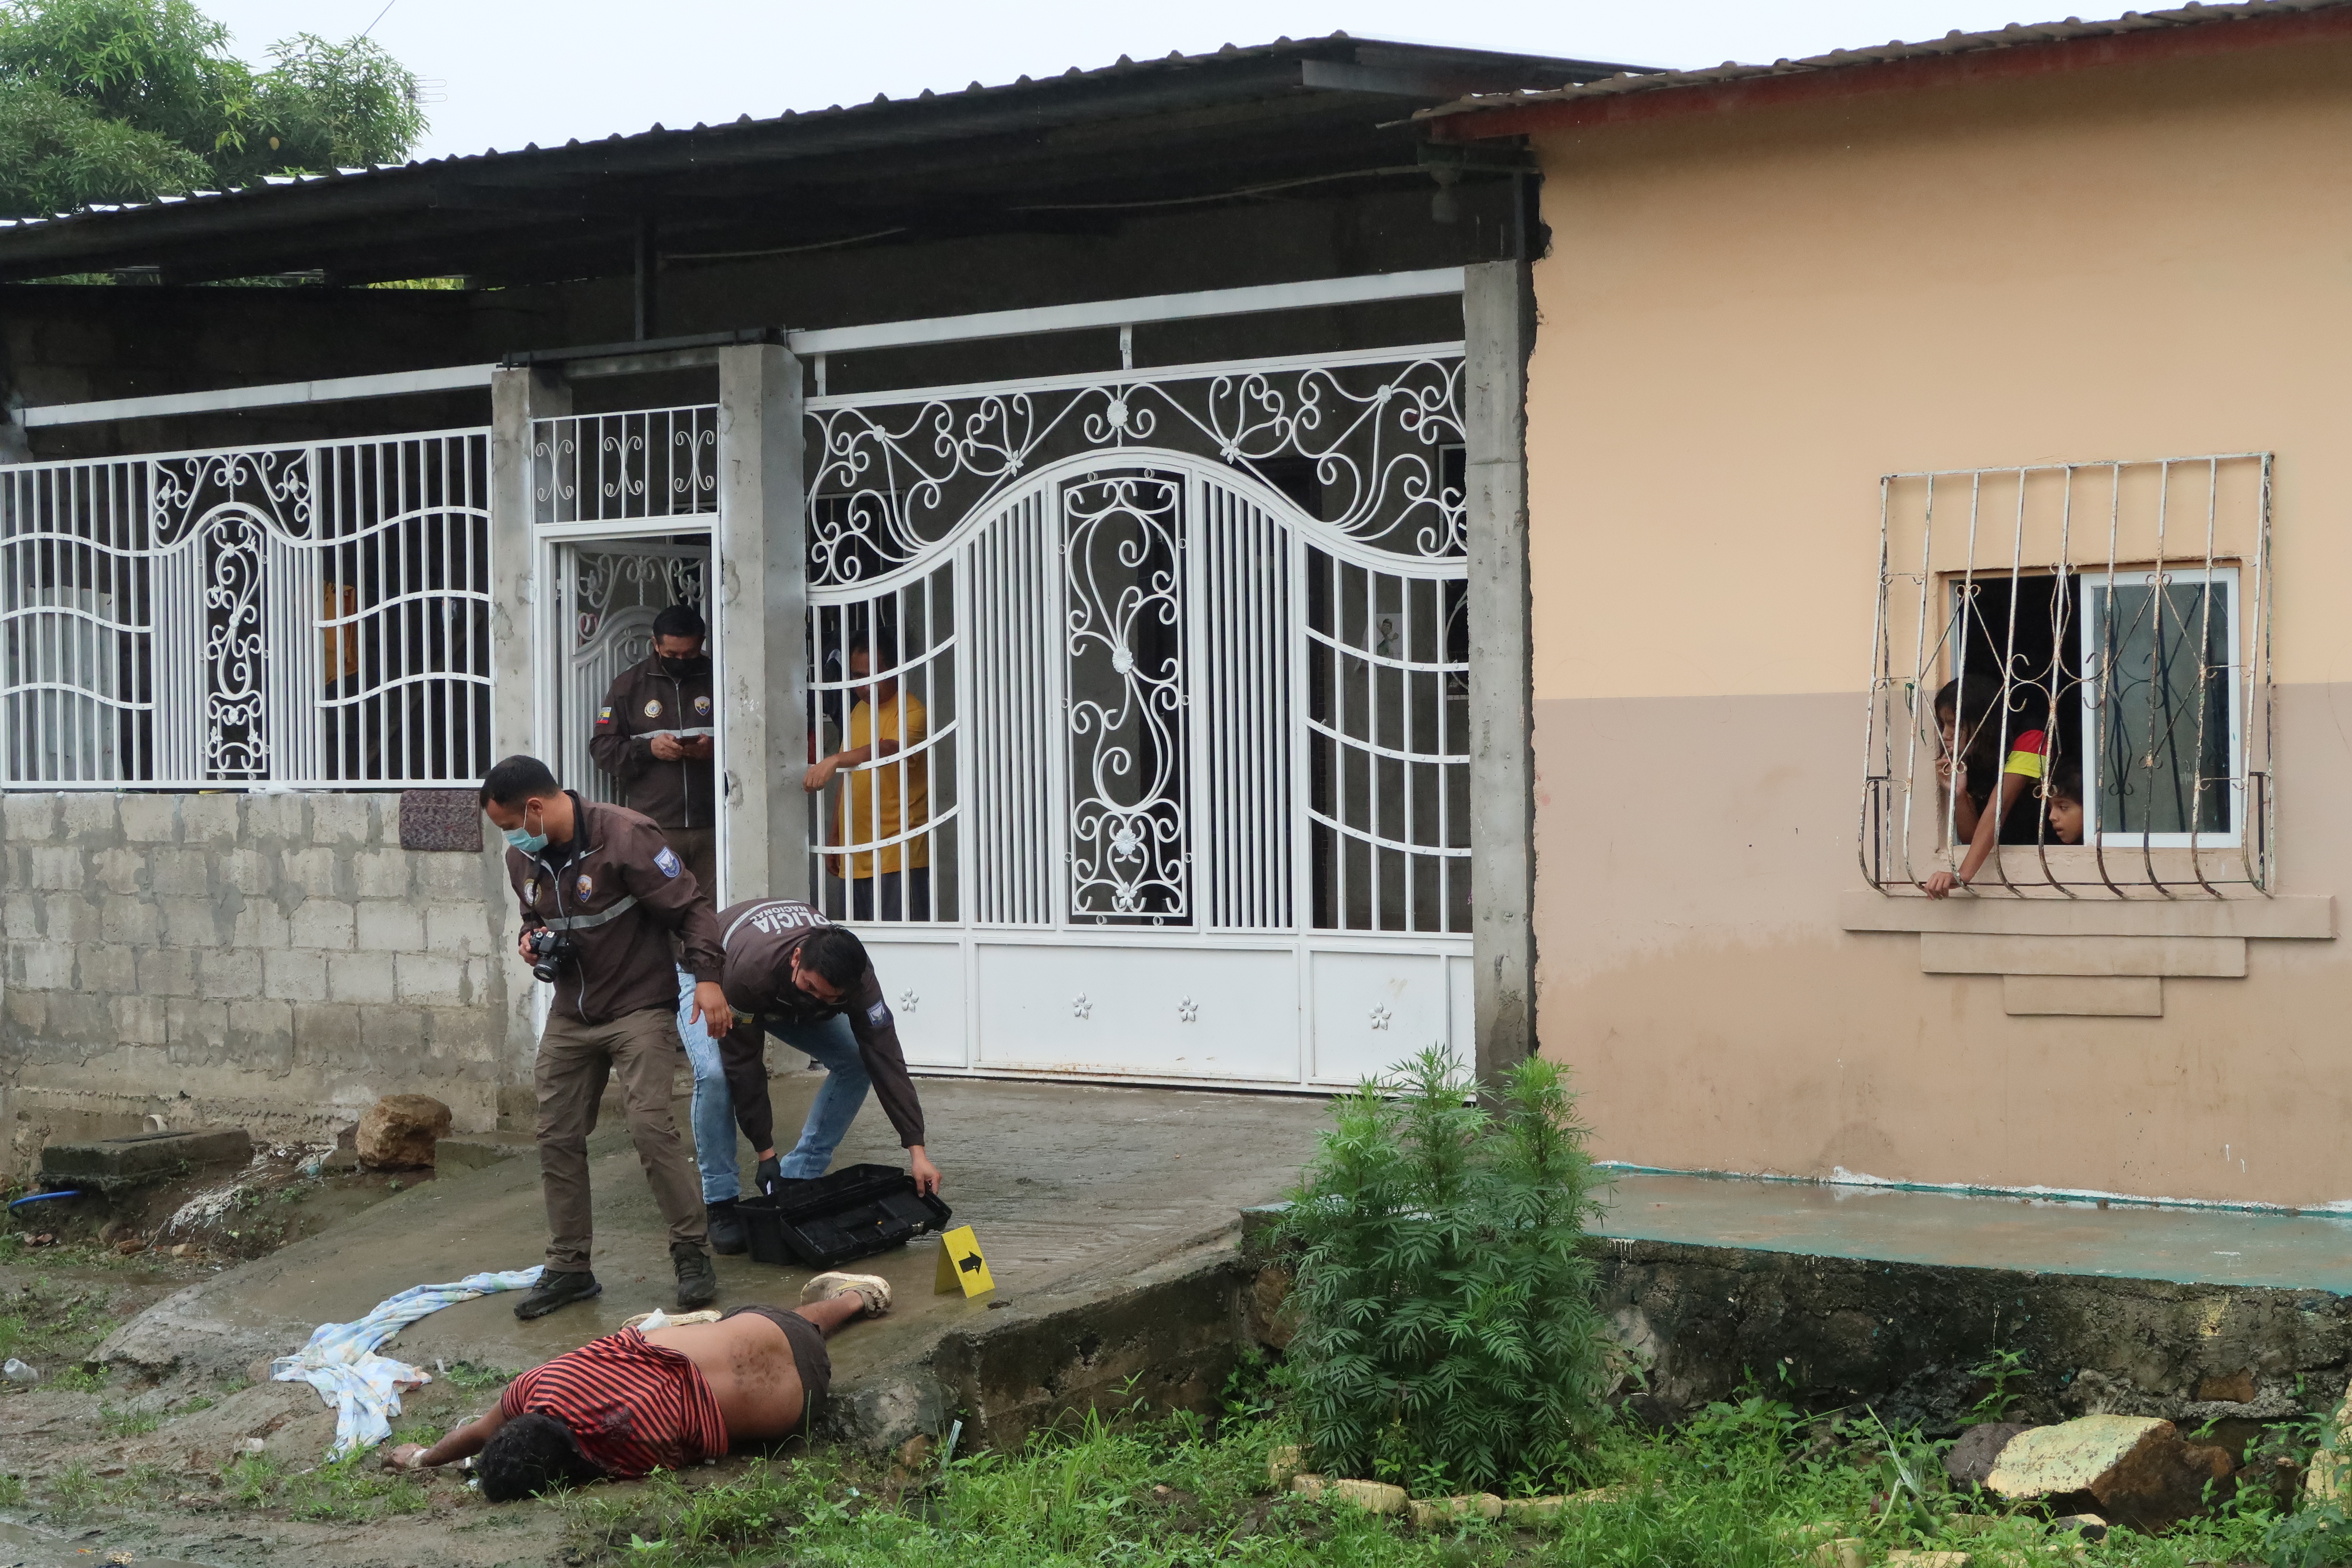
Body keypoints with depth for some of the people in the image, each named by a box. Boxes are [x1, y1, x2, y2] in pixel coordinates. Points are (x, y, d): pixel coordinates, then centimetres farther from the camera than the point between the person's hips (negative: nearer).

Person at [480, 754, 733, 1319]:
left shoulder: (625, 836, -18)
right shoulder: (524, 858, 5)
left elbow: (690, 908, -16)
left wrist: (707, 978, -25)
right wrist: (531, 939, 0)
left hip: (640, 1008, -7)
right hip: (571, 1014, 7)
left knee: (650, 1126, -17)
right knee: (557, 1136, 5)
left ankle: (692, 1253, -3)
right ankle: (569, 1268, 16)